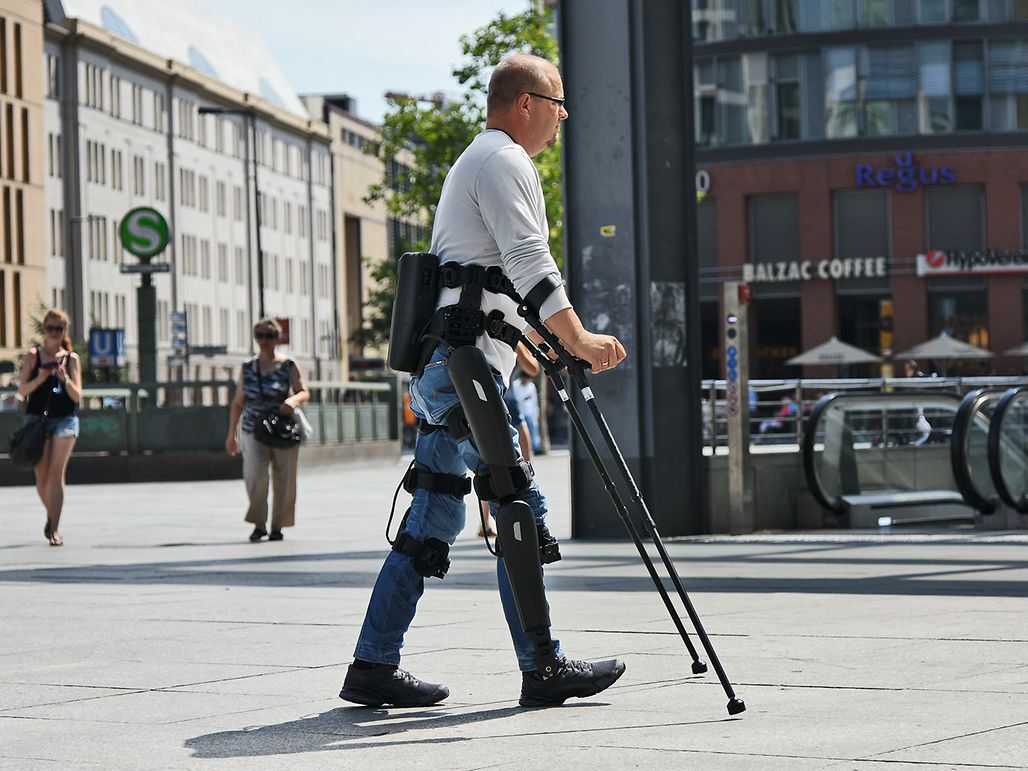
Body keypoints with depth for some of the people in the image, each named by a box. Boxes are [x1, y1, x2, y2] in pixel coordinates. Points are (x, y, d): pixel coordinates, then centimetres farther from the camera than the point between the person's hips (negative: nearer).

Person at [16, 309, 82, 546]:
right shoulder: (33, 356, 6)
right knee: (42, 478, 7)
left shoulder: (71, 358, 5)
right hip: (36, 419, 1)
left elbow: (77, 396, 1)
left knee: (56, 474, -13)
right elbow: (22, 389, 0)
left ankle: (54, 530, -15)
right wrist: (40, 378, -17)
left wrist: (65, 379, -17)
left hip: (64, 420, -1)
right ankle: (51, 516, 34)